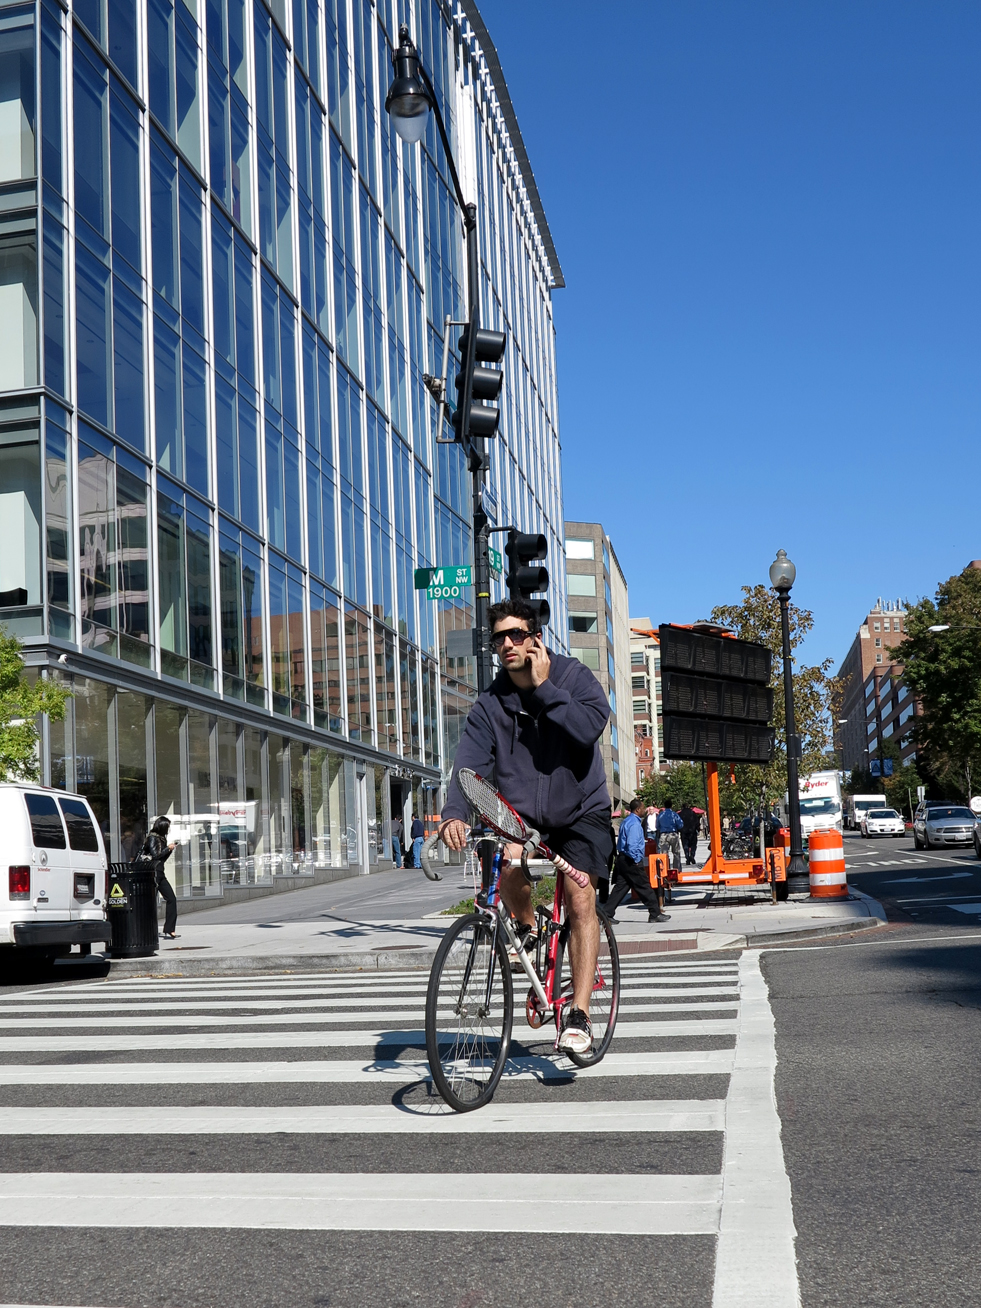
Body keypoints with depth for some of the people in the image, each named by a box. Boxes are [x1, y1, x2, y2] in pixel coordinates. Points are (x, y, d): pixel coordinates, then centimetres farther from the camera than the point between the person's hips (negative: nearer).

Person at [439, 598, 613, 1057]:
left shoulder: (574, 676, -8)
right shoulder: (490, 703, -5)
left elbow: (589, 727, -26)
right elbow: (470, 761, -18)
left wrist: (542, 687, -24)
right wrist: (454, 813, -35)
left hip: (580, 811, -1)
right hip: (522, 814, 2)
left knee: (580, 899, -16)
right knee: (510, 864, -29)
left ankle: (579, 1015, -8)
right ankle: (526, 929, 4)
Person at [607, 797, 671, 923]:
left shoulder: (626, 821, 16)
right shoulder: (634, 824, -16)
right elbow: (632, 844, -26)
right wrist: (636, 860, -18)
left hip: (622, 859, 10)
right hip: (631, 862, -10)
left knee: (620, 887, 8)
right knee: (644, 887, -1)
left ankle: (607, 913, 4)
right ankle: (655, 914, 5)